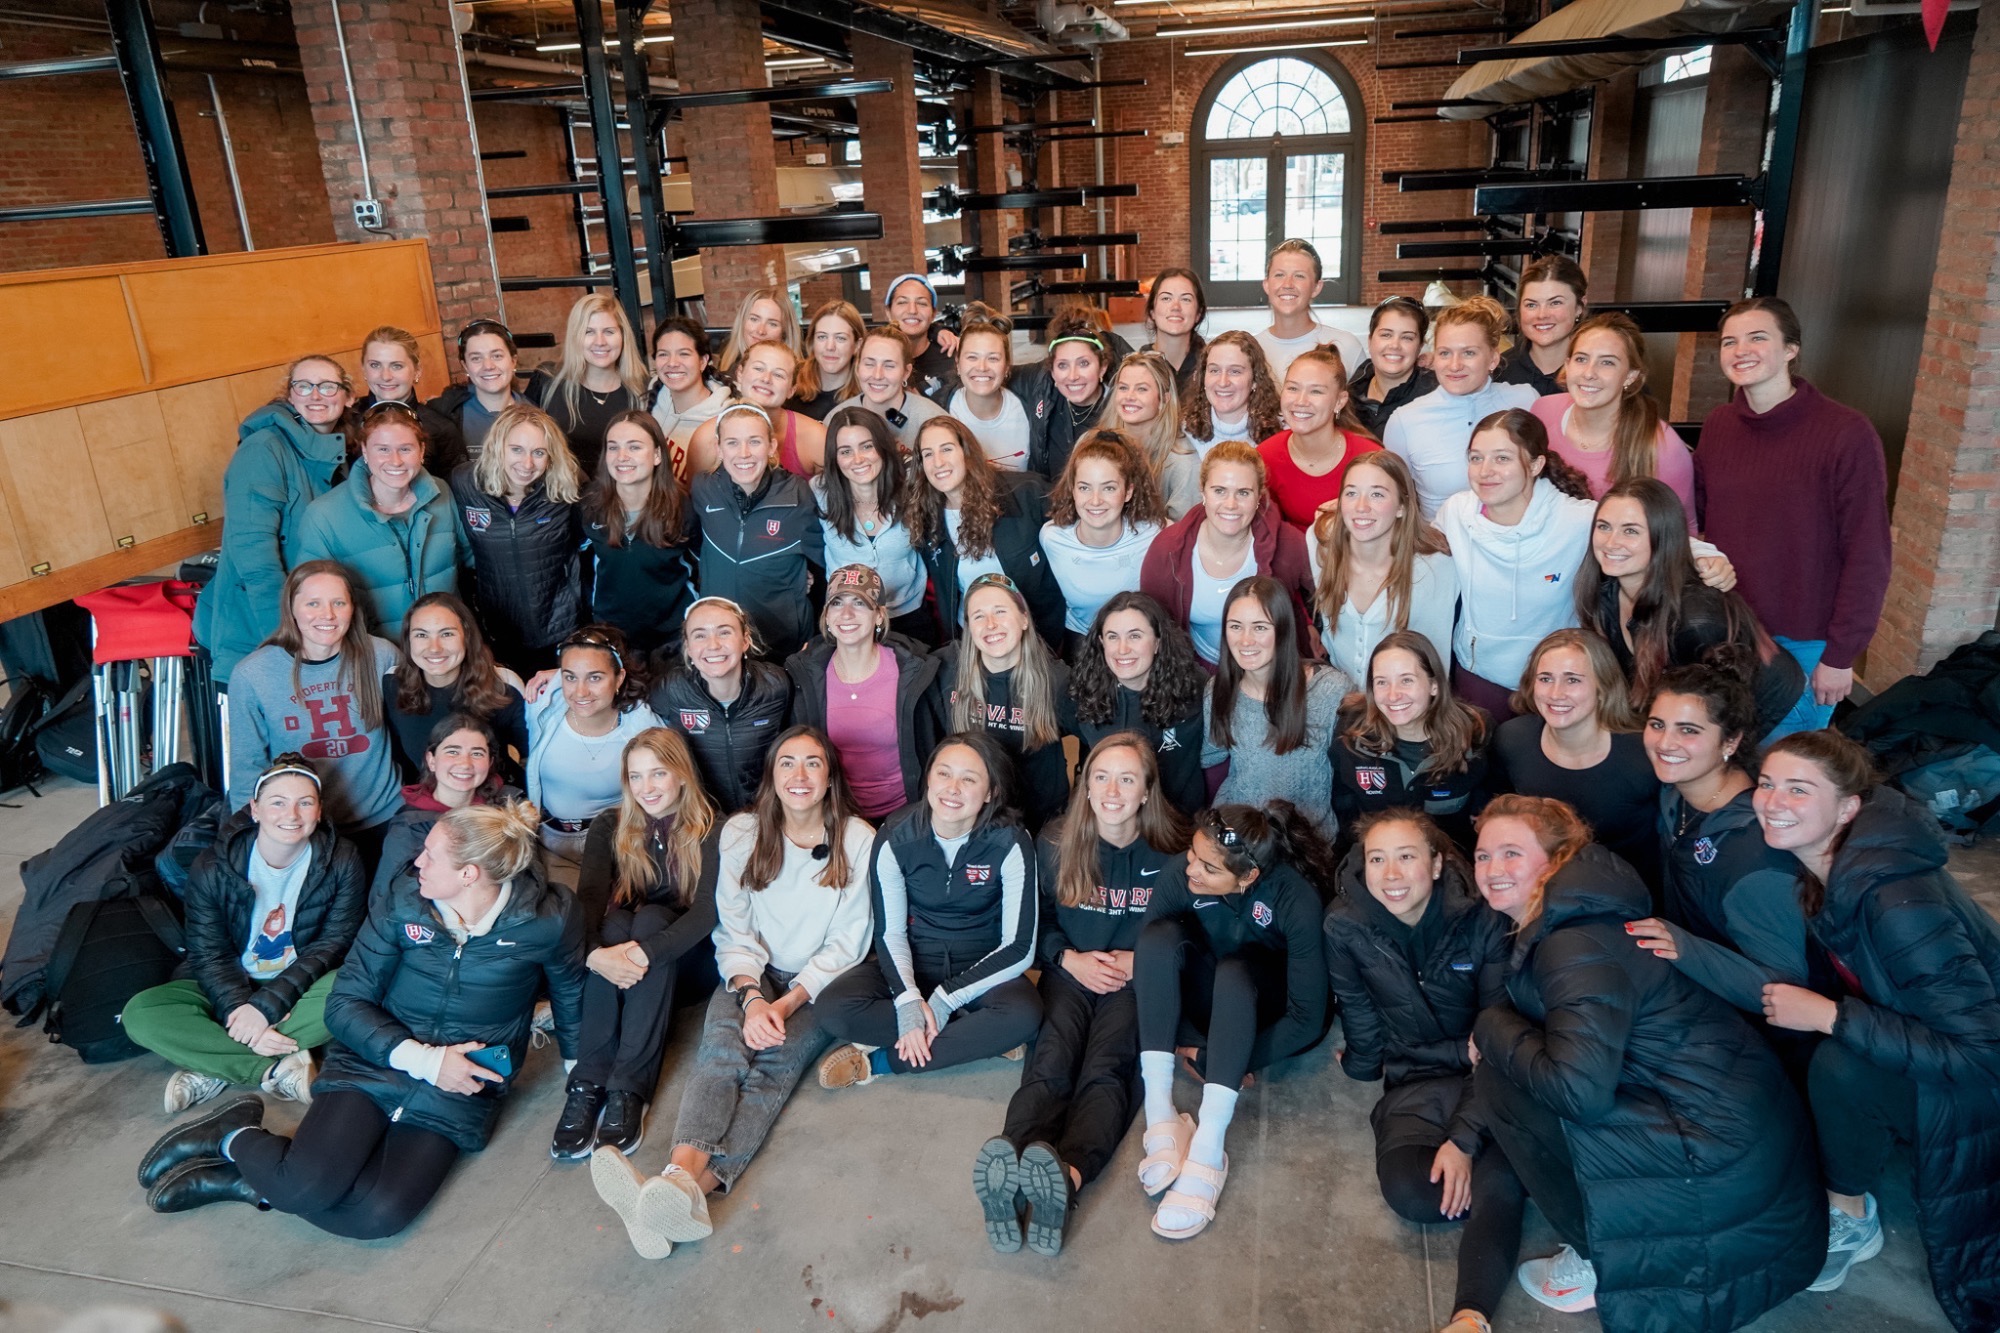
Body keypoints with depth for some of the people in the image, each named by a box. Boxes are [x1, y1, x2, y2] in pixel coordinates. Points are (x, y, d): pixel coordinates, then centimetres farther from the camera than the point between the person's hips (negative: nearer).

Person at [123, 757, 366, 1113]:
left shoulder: (342, 863, -11)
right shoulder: (213, 867, -10)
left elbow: (333, 945, -14)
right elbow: (209, 956, -11)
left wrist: (267, 1005, -25)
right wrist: (238, 1010, -29)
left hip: (299, 991, -1)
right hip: (229, 989, 1)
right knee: (140, 1014, -25)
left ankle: (212, 1067, -23)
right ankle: (279, 1068, -25)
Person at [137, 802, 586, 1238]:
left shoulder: (546, 919, -10)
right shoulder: (401, 901, -5)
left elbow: (570, 993, 8)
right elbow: (345, 1004, -1)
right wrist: (422, 1057, -14)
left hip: (457, 1094, 0)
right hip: (372, 1063, 1)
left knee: (381, 1212, -27)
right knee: (311, 1186, -27)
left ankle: (245, 1181, -3)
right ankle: (237, 1136, 6)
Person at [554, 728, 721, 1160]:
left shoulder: (709, 830, -6)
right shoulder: (610, 827, 2)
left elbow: (707, 911, -20)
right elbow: (588, 896, -15)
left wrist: (645, 952, -36)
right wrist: (595, 953, -36)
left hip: (685, 963, -2)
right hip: (619, 976, 2)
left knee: (651, 917, -30)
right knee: (616, 922, -29)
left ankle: (629, 1091, -38)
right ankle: (586, 1085, -35)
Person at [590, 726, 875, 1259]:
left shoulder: (858, 841, -3)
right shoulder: (741, 833, 3)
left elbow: (848, 942, -3)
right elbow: (735, 932, -2)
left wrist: (791, 1001, -16)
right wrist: (752, 997, -20)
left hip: (820, 983, -1)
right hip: (752, 975, 2)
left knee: (775, 1061, -30)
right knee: (723, 1043, -31)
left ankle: (690, 1190, -53)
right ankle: (682, 1177, -55)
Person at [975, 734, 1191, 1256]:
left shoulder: (1173, 855, 1)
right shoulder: (1055, 844, 6)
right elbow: (1035, 923, 14)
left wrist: (1141, 962, -9)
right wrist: (1069, 958, -4)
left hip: (1135, 981, -1)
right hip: (1069, 974, 1)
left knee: (1107, 1070, -31)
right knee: (1050, 1062, -30)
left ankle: (1067, 1173, -58)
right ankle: (1010, 1165, -57)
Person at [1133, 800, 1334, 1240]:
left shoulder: (1296, 901, -30)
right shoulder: (1181, 876, -23)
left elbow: (1308, 1021, -25)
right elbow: (1148, 955, -10)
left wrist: (1208, 1060, -25)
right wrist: (1166, 1044, -20)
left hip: (1268, 1012, -3)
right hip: (1211, 1004, 3)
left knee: (1232, 972, -36)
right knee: (1161, 935, -28)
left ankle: (1208, 1148, -42)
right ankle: (1160, 1112, -32)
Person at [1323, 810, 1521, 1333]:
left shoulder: (1483, 918, -18)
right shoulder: (1346, 926, -13)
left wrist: (1465, 1138, -22)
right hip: (1417, 1081, 2)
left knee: (1496, 1180, -32)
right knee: (1408, 1189, -27)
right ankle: (1534, 1177, -8)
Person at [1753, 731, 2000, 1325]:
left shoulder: (1898, 900, -33)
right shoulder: (1822, 867, -9)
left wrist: (1829, 1016, -32)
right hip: (1922, 1043, 8)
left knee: (1840, 1067, -29)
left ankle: (1850, 1217, -4)